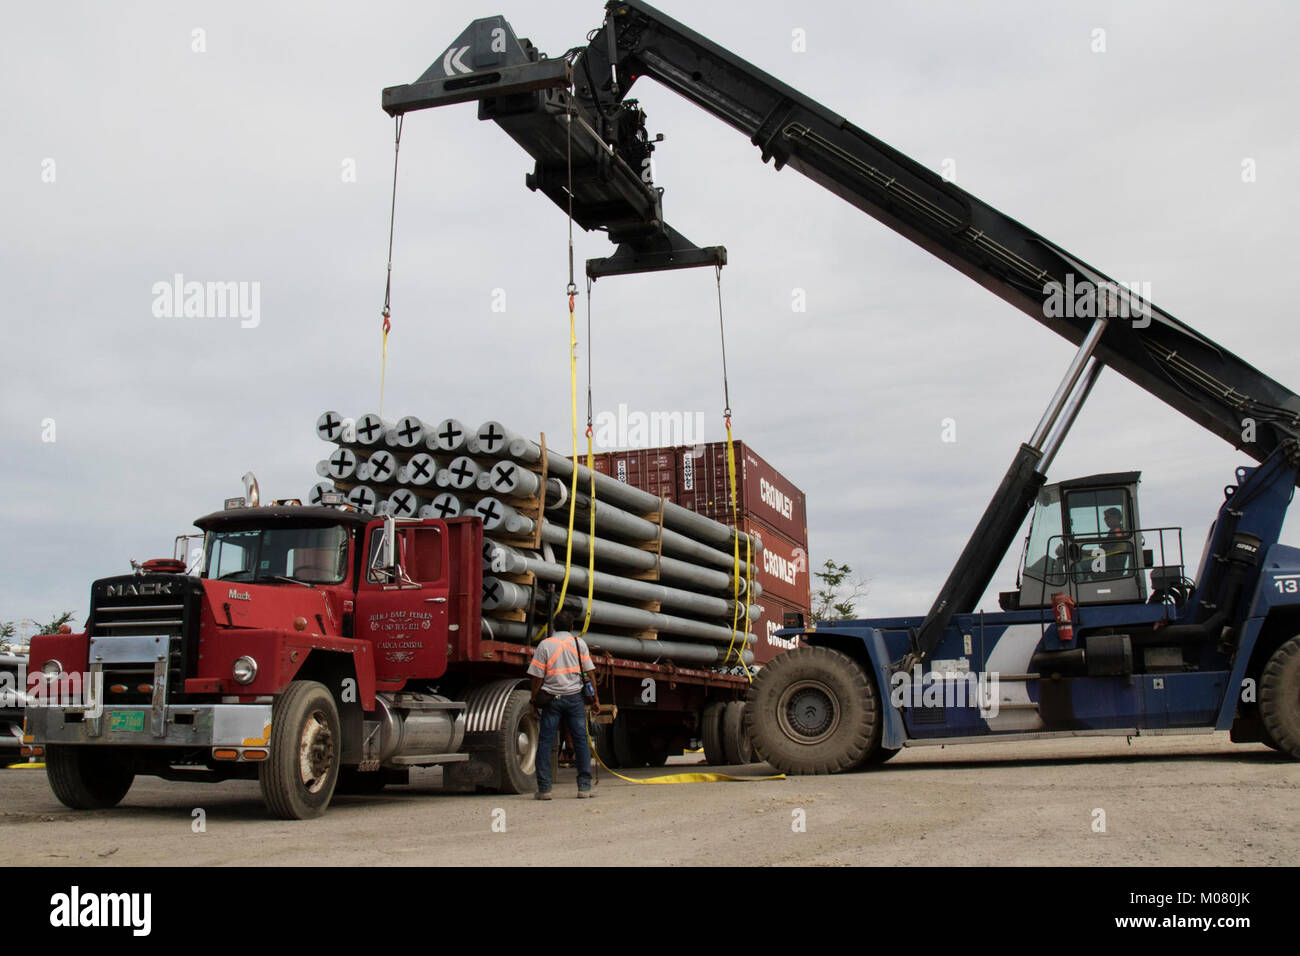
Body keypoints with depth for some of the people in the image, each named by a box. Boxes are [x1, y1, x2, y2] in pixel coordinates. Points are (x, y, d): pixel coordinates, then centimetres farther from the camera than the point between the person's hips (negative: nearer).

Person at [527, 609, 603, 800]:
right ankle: (584, 786, 4)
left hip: (551, 698, -1)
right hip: (574, 698, 1)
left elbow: (537, 678, -4)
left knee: (545, 742, 3)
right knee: (581, 741, 6)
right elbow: (588, 673, 3)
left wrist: (534, 702, 5)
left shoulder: (545, 645, -3)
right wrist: (595, 699, 9)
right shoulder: (579, 643, 3)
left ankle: (544, 788, 1)